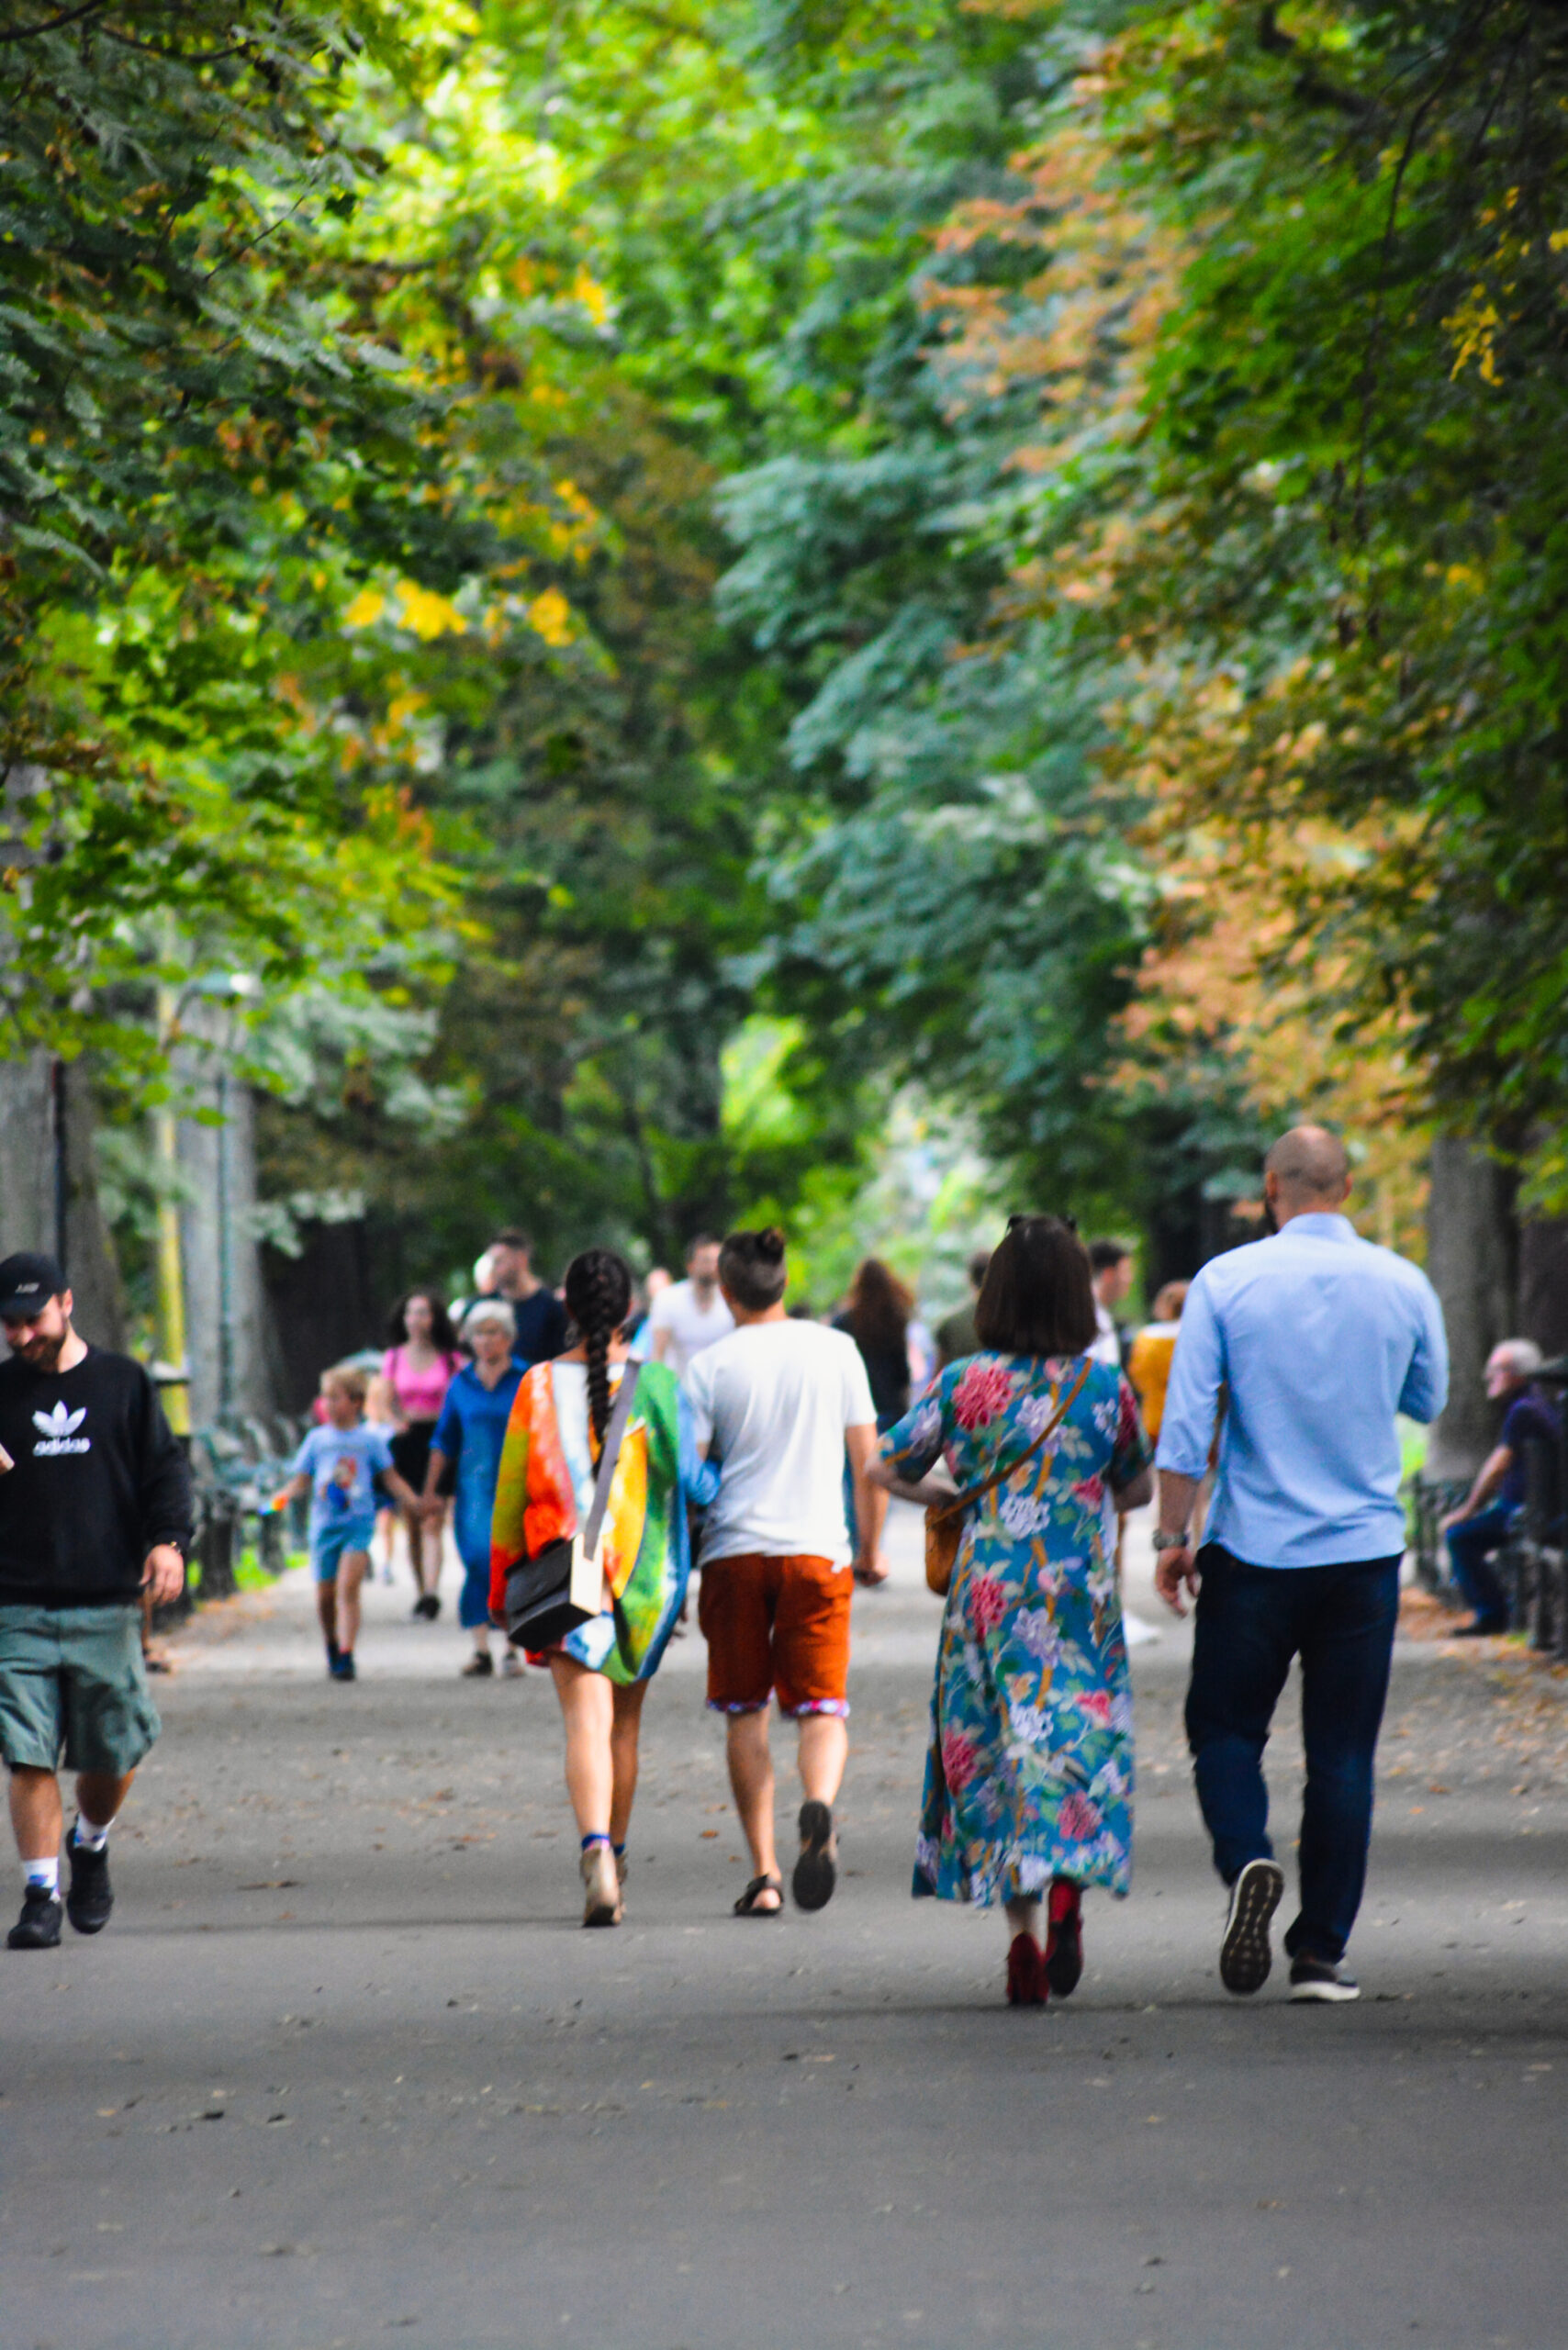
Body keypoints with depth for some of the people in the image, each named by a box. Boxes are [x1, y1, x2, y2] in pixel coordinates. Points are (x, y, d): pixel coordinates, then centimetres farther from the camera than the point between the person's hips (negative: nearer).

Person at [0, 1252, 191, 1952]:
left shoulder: (124, 1383, 8)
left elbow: (164, 1469, 8)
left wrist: (168, 1539, -8)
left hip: (107, 1605, 0)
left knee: (112, 1755, 5)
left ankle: (91, 1846, 33)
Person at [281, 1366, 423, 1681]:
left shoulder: (370, 1439, 4)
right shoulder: (317, 1439, 8)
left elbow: (390, 1478, 9)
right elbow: (301, 1481, 9)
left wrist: (413, 1501, -5)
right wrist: (286, 1495, -12)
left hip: (359, 1522, -2)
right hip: (325, 1524, 3)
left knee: (348, 1587, -18)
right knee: (325, 1596, 7)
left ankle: (346, 1655, -20)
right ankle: (332, 1648, 31)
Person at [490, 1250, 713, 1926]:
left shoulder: (539, 1388, -2)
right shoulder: (656, 1383, -4)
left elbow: (510, 1495, 2)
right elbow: (690, 1476, -12)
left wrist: (501, 1588, 10)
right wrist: (727, 1491, 11)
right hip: (643, 1571, 1)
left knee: (587, 1720, -9)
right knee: (625, 1722, 17)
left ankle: (597, 1849, -32)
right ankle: (613, 1864, 28)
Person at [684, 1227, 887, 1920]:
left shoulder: (711, 1365, -1)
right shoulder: (835, 1349, 4)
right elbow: (868, 1458, 6)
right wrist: (871, 1548, 16)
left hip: (735, 1551, -1)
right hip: (818, 1550, 1)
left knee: (745, 1713, 9)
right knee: (821, 1705, 3)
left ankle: (763, 1873, 5)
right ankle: (819, 1804, -30)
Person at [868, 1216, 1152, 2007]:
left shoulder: (963, 1382, -3)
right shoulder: (1104, 1385, -1)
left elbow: (887, 1467, 2)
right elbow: (1138, 1489, 11)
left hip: (987, 1585, 0)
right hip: (1078, 1588, 0)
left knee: (997, 1747, 8)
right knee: (1079, 1739, 5)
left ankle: (1022, 1938, 4)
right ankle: (1068, 1882, -24)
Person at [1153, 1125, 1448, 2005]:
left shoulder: (1226, 1281, -5)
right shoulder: (1404, 1285, 0)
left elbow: (1186, 1422, -7)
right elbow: (1429, 1401, 16)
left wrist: (1173, 1537, 1)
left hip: (1254, 1550, -1)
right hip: (1365, 1552, 1)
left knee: (1224, 1726, 11)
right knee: (1344, 1752, 7)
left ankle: (1248, 1861, -16)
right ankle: (1322, 1951, 5)